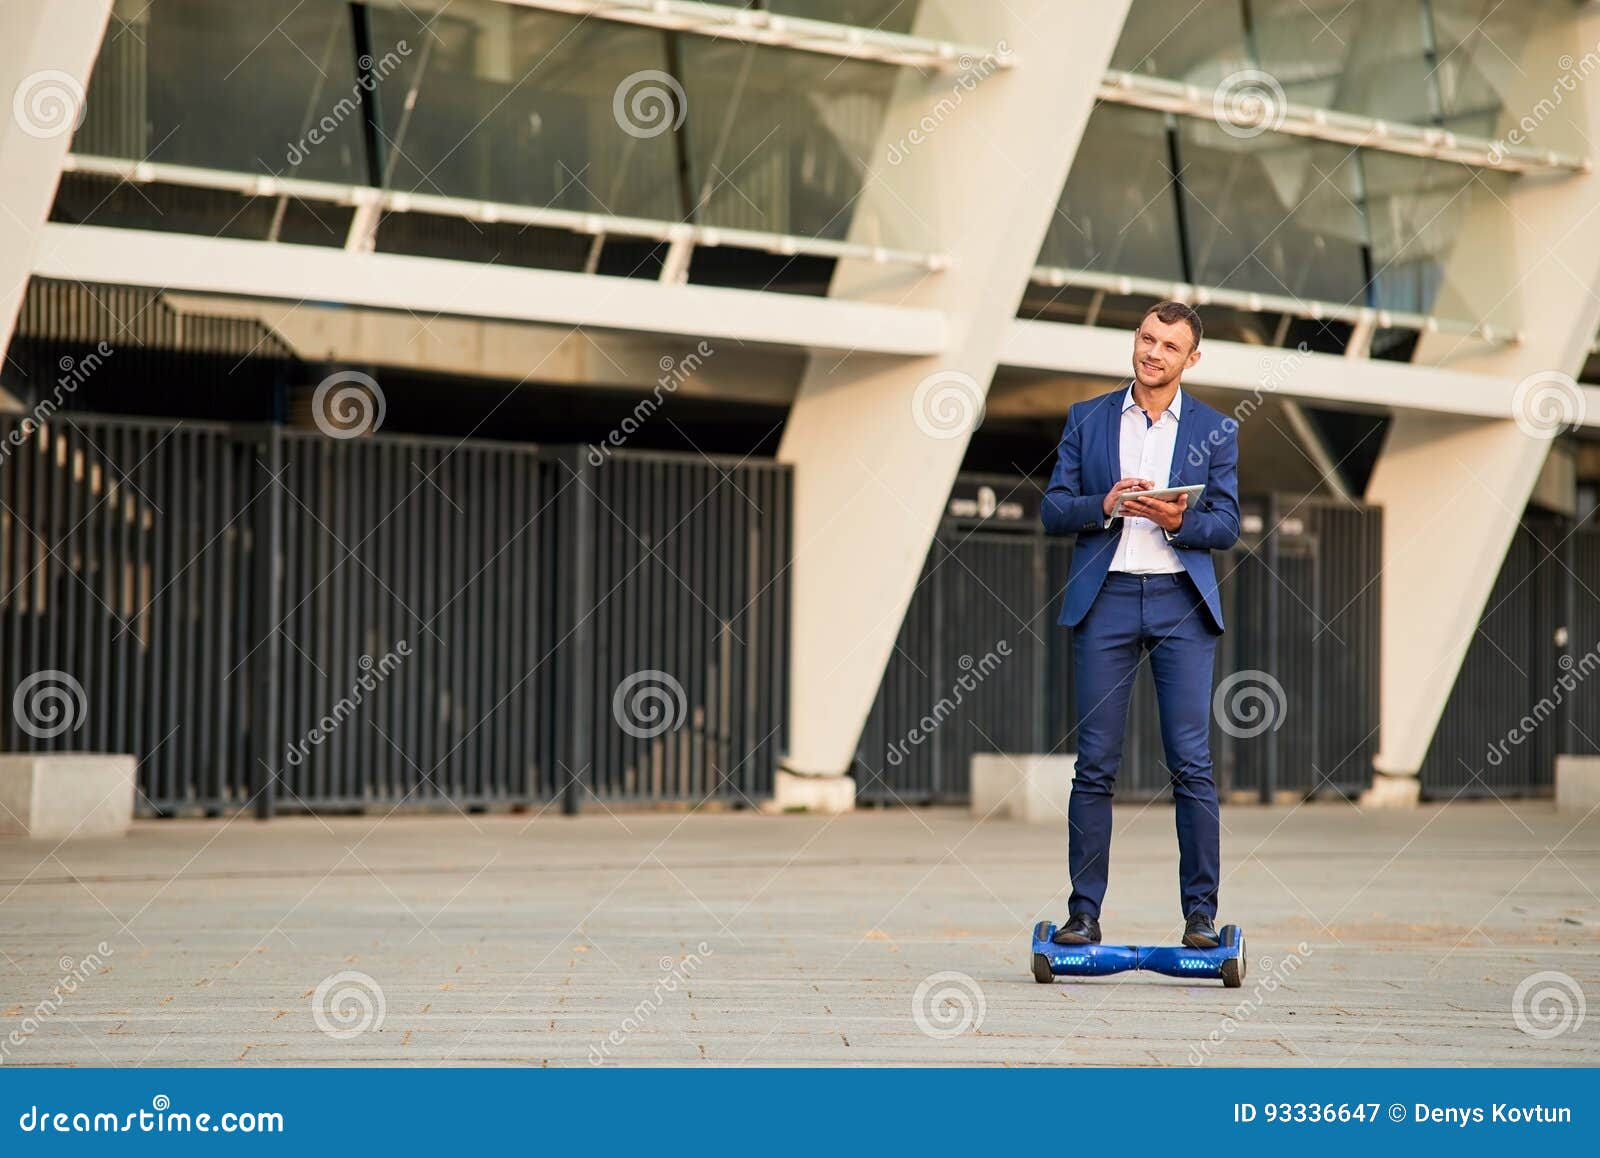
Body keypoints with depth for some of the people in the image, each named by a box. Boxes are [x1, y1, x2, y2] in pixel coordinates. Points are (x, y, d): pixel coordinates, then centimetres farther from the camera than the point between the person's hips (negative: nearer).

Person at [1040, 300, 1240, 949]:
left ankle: (1200, 914, 1)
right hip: (1105, 600, 1)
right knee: (1095, 764, 0)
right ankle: (1084, 912, 4)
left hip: (1181, 603, 0)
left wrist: (1178, 521, -15)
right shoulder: (1087, 419, 10)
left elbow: (1227, 525, 4)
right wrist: (1106, 505, -13)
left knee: (1191, 765, -4)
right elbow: (1053, 511, 6)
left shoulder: (1215, 430, 9)